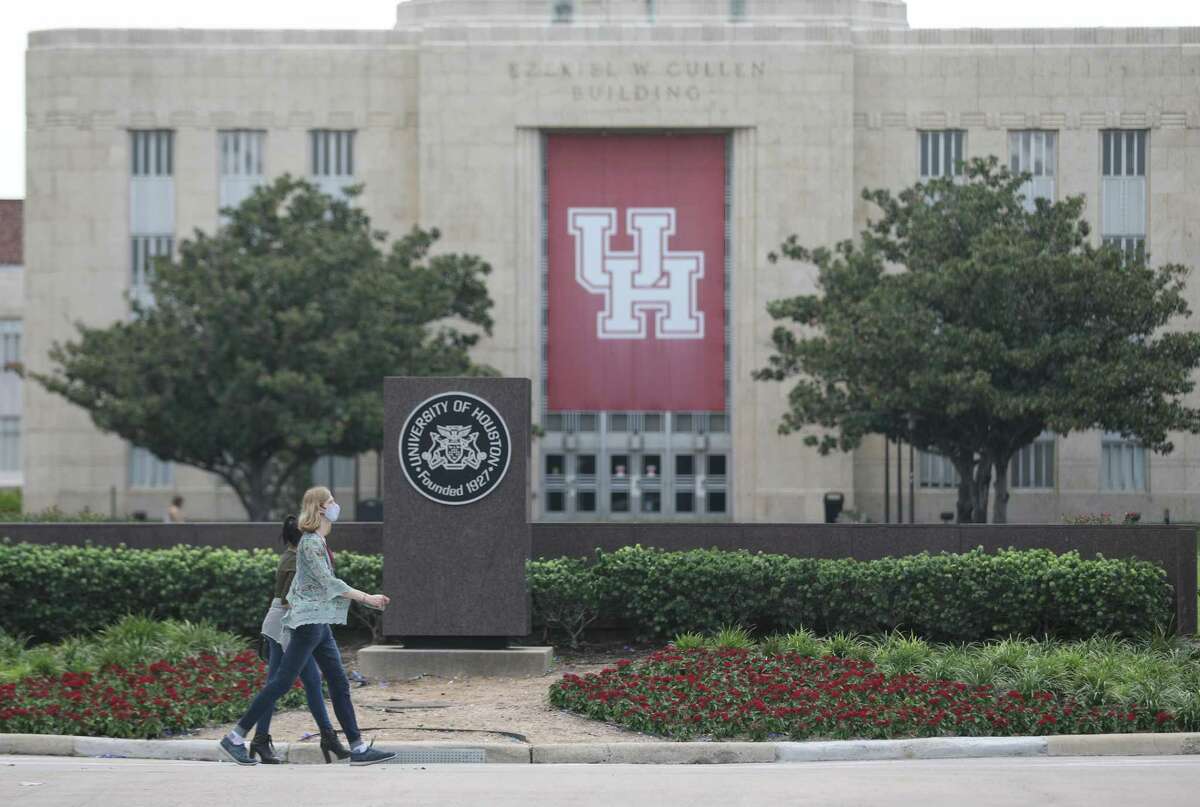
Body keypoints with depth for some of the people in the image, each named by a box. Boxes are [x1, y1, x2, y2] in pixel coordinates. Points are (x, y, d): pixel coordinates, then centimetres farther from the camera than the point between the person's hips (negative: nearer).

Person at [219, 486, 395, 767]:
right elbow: (329, 582, -20)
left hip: (319, 623, 10)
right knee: (281, 683, -8)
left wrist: (289, 620, 23)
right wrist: (366, 598, -17)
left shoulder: (318, 541, 15)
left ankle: (358, 748, 6)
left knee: (339, 685, 6)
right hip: (309, 621, -10)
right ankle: (234, 738, -4)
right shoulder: (311, 543, -14)